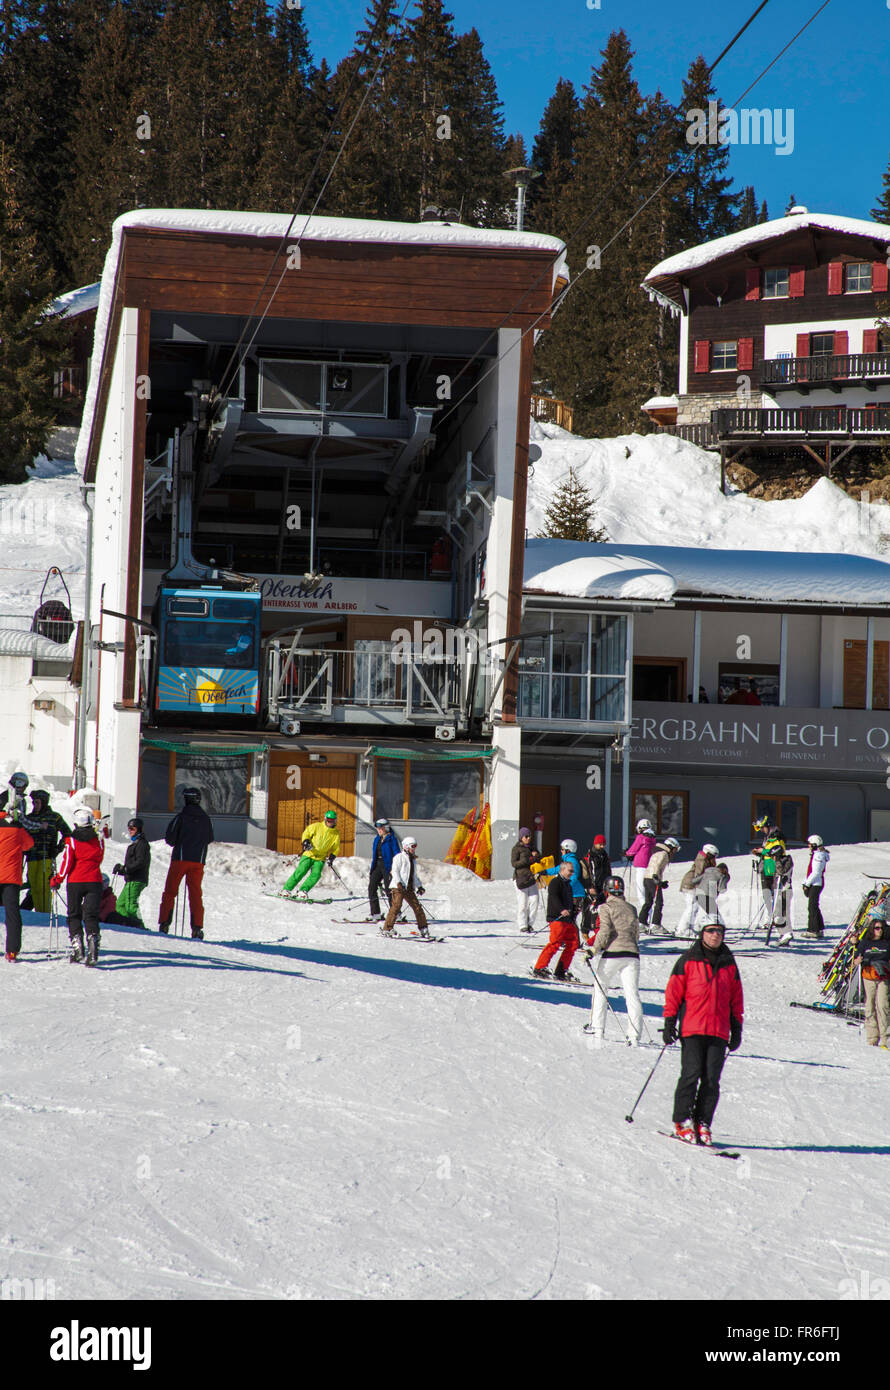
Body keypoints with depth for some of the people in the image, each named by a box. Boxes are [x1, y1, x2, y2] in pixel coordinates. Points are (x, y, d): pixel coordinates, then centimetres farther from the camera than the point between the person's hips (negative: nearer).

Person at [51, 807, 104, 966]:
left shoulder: (71, 841, -8)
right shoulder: (98, 840, 1)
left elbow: (67, 863, -8)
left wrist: (57, 880, 5)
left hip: (75, 882, -2)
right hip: (94, 881, 2)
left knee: (74, 915, 10)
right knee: (91, 916, 2)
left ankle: (77, 948, -1)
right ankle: (93, 951, -15)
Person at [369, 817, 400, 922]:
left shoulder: (391, 838, -6)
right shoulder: (377, 839, 15)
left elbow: (396, 854, -10)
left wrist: (394, 869, -18)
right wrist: (372, 870, 20)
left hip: (388, 867, -7)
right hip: (378, 866, 7)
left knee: (389, 890, -7)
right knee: (372, 887, -3)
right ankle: (376, 914, 1)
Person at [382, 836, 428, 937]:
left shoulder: (413, 859, 21)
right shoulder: (399, 857, -2)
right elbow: (395, 871, -9)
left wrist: (419, 886, 21)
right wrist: (399, 883, -21)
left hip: (409, 889, 7)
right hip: (399, 887, -7)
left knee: (417, 907, 5)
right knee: (396, 906, -17)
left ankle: (423, 929, 14)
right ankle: (387, 928, -17)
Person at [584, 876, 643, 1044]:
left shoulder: (606, 907, -1)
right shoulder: (631, 909, 16)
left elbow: (604, 931, -13)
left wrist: (594, 950, -9)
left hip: (612, 954, -4)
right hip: (632, 953, 4)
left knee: (600, 988, 15)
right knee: (632, 994, -1)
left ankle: (597, 1028, 16)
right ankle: (636, 1035, -10)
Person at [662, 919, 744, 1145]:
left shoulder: (729, 963, 14)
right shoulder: (688, 960, 3)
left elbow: (736, 997, 19)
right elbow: (674, 991, 3)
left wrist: (737, 1028, 16)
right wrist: (669, 1022, -2)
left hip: (719, 1032, 3)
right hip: (692, 1029, -3)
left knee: (711, 1080, -2)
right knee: (691, 1074, -10)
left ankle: (702, 1123, 5)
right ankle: (682, 1122, -1)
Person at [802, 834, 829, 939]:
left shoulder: (818, 855, -15)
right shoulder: (815, 854, 16)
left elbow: (816, 872, -20)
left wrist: (807, 884, -17)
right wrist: (805, 883, 17)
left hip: (816, 884, -10)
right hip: (815, 884, 10)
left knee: (812, 906, -9)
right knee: (814, 906, 14)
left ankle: (813, 930, -9)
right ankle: (820, 929, 19)